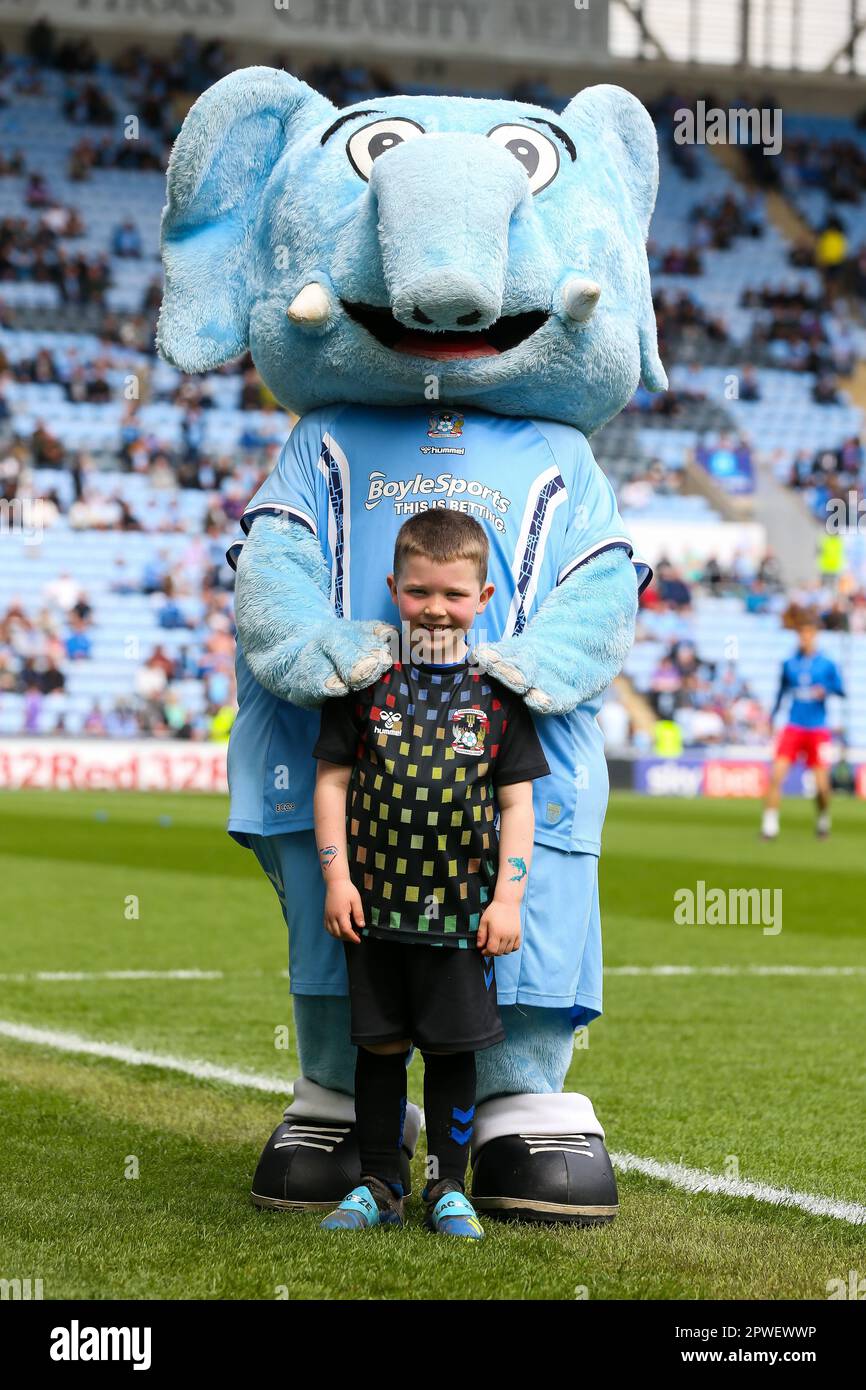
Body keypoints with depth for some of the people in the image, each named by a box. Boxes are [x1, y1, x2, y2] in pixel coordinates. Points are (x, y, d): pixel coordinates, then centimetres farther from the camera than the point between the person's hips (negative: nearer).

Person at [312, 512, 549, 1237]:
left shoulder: (497, 693, 1)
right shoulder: (366, 682, 1)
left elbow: (517, 803, 3)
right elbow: (332, 780, 4)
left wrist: (508, 897, -4)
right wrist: (337, 876, -4)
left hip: (463, 906, 0)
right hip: (375, 901, 1)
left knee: (453, 1048, 4)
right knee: (380, 1045, 8)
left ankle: (449, 1190, 16)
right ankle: (380, 1187, 18)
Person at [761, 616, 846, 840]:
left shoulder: (827, 664, 0)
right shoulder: (789, 664, 6)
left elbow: (841, 691, -2)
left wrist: (826, 690, -22)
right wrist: (771, 718, 13)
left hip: (818, 730, -1)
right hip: (793, 727, 1)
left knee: (822, 785, -4)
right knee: (777, 774, -16)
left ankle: (823, 819, 25)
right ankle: (770, 824, -11)